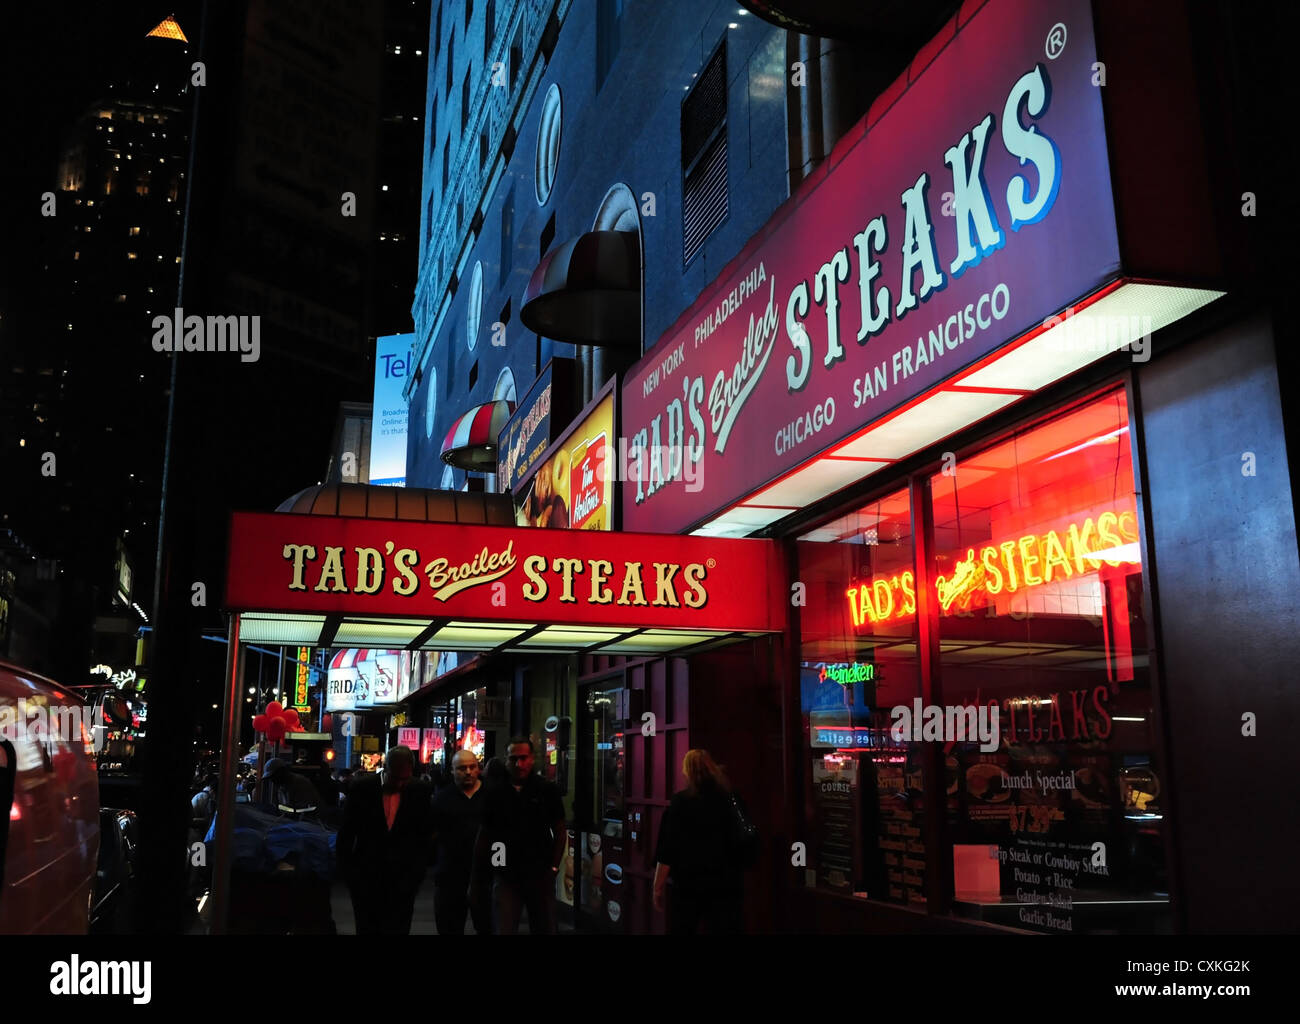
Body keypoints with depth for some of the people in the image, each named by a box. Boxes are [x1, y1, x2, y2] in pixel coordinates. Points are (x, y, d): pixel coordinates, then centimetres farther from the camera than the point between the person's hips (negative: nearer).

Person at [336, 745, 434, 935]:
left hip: (402, 880, 0)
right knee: (367, 929, 8)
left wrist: (418, 870, 1)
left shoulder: (420, 791, -3)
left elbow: (426, 835, 6)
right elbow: (346, 833, 3)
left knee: (397, 929, -1)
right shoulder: (362, 788, -5)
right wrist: (347, 869, 0)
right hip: (365, 877, 0)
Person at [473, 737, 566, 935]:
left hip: (540, 876, 0)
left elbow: (560, 832, 3)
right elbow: (484, 836, 8)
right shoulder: (495, 794, 4)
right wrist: (476, 880, 8)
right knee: (503, 930, -6)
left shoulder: (548, 790, -1)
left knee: (544, 929, 11)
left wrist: (553, 868, -4)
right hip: (506, 877, 0)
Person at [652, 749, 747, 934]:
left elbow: (667, 851, -11)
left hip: (687, 884, -3)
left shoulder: (681, 802, -10)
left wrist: (658, 888, -3)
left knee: (681, 930, 11)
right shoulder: (733, 800, 2)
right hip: (727, 885, 3)